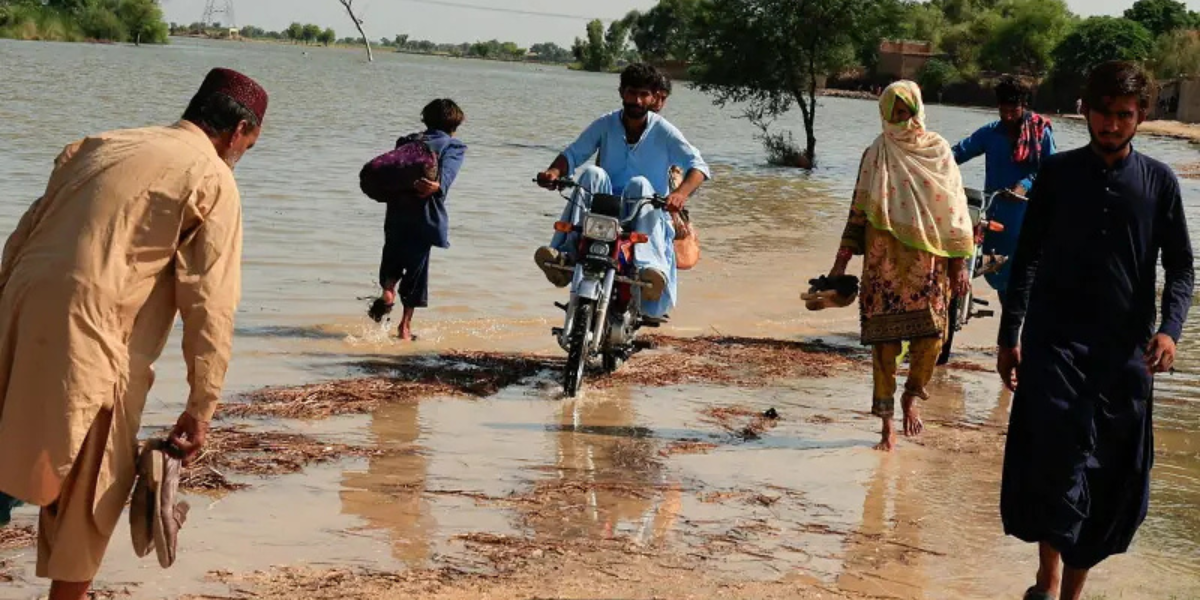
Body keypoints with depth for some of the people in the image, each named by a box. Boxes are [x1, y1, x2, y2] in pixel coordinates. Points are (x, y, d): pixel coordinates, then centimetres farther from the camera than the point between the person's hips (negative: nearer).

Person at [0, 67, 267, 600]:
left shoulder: (103, 145, 20)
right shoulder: (212, 181, 0)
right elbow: (210, 305, -6)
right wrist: (201, 408, -3)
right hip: (88, 336, -6)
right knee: (92, 483, 10)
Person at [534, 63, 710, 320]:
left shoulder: (664, 132, 0)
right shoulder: (605, 125, 6)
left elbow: (698, 166, -11)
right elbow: (573, 154, 0)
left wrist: (681, 193, -32)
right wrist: (555, 172, -24)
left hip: (647, 213, -1)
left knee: (640, 185, -32)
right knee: (592, 174, -26)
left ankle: (650, 268, -55)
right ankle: (567, 255, -44)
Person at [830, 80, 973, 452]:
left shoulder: (939, 151, 5)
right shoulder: (877, 156, 4)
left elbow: (955, 211, 6)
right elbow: (859, 212, 5)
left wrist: (959, 264, 2)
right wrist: (841, 263, 0)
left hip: (928, 263, 0)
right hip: (885, 263, 0)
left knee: (931, 335, -8)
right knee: (885, 339, 1)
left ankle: (912, 396, 22)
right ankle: (887, 426, 10)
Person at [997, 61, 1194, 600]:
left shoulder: (1159, 182, 3)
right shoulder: (1058, 173, 3)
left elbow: (1180, 267, 5)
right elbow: (1027, 258, 8)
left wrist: (1169, 328, -12)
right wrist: (1009, 336, 6)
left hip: (1125, 351, 1)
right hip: (1055, 340, -1)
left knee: (1110, 478, 5)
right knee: (1057, 456, -16)